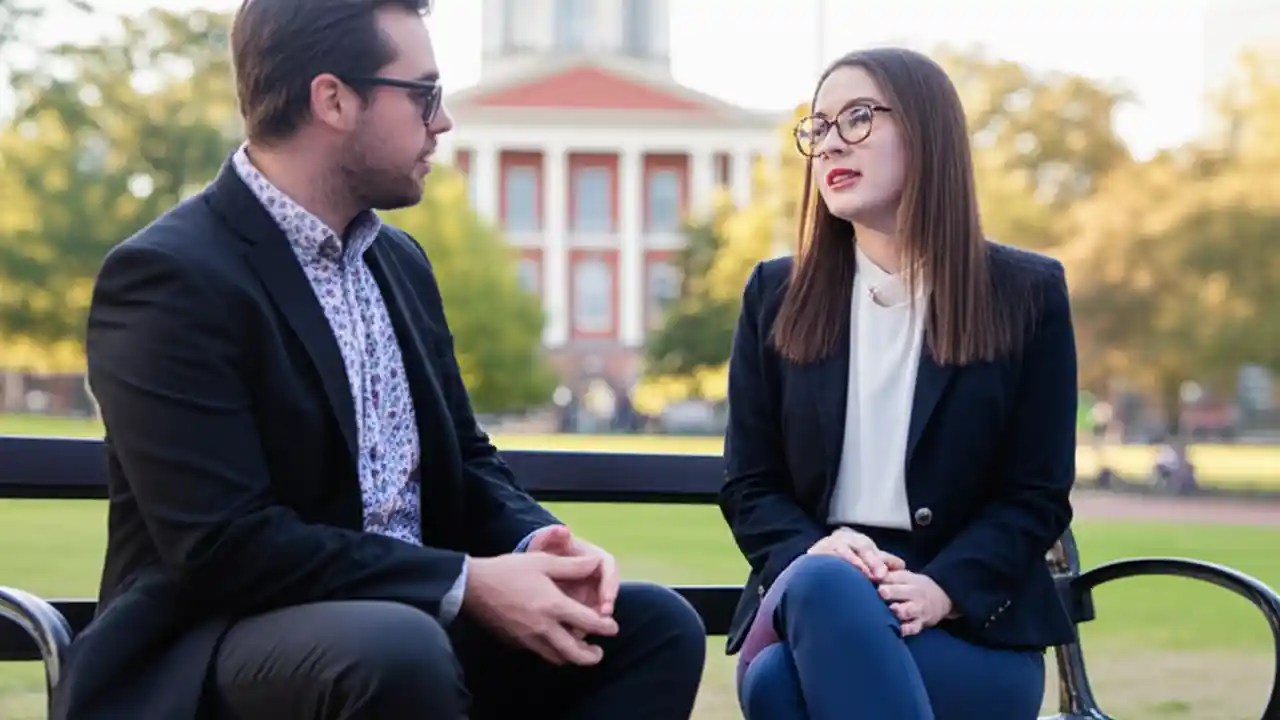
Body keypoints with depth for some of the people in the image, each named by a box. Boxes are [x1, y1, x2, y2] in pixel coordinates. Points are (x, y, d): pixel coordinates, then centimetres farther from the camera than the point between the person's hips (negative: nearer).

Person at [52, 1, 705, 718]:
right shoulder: (170, 276, -14)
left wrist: (535, 542, -6)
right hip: (224, 645, -8)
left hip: (411, 624, 8)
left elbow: (462, 460, 18)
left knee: (655, 625, -8)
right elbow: (223, 544, -23)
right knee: (400, 652, -37)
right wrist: (467, 586, -22)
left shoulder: (399, 259, 13)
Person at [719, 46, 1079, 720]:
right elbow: (749, 485, 10)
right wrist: (812, 553, -14)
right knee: (824, 584, -38)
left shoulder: (1027, 293, 6)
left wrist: (942, 591, -17)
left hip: (974, 629, -2)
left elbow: (1038, 495, 2)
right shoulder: (776, 296, 12)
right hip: (804, 602, 3)